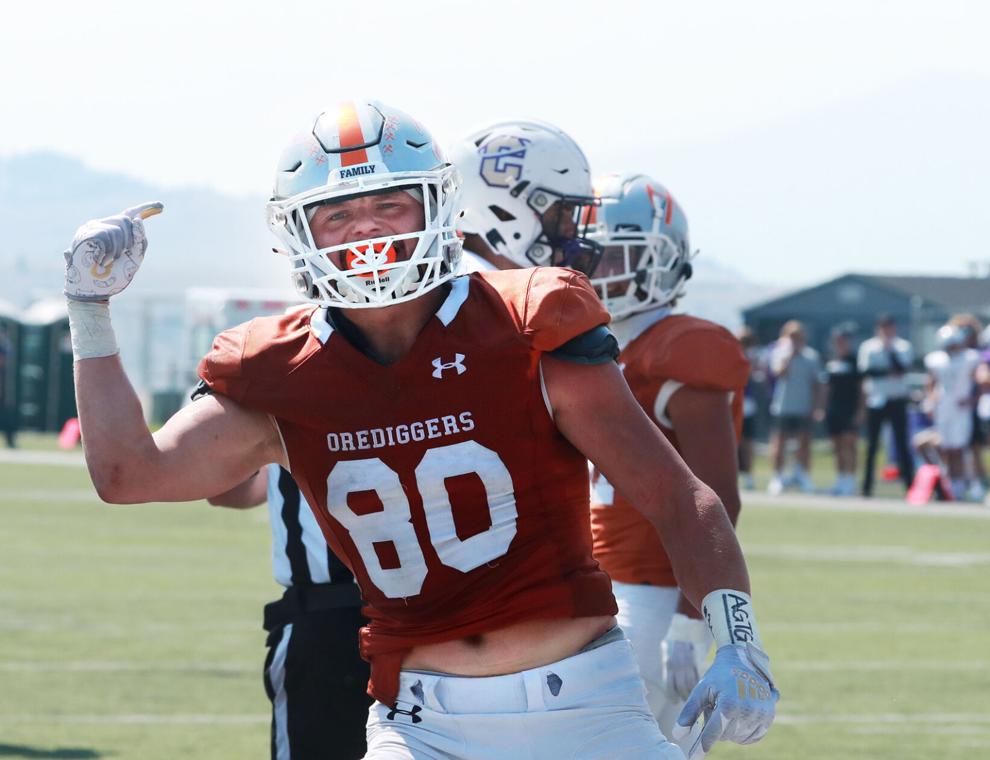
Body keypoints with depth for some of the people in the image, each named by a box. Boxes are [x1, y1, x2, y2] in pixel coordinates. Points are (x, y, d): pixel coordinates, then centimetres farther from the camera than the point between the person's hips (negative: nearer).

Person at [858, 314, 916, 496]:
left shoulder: (904, 347, 4)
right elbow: (865, 370, -7)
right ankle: (867, 486, 6)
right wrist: (888, 373, -12)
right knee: (872, 444, 2)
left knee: (902, 443, -3)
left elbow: (902, 368, -12)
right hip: (876, 400, 1)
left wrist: (890, 349, -14)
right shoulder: (868, 347, 5)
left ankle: (910, 483, -2)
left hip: (898, 401, -1)